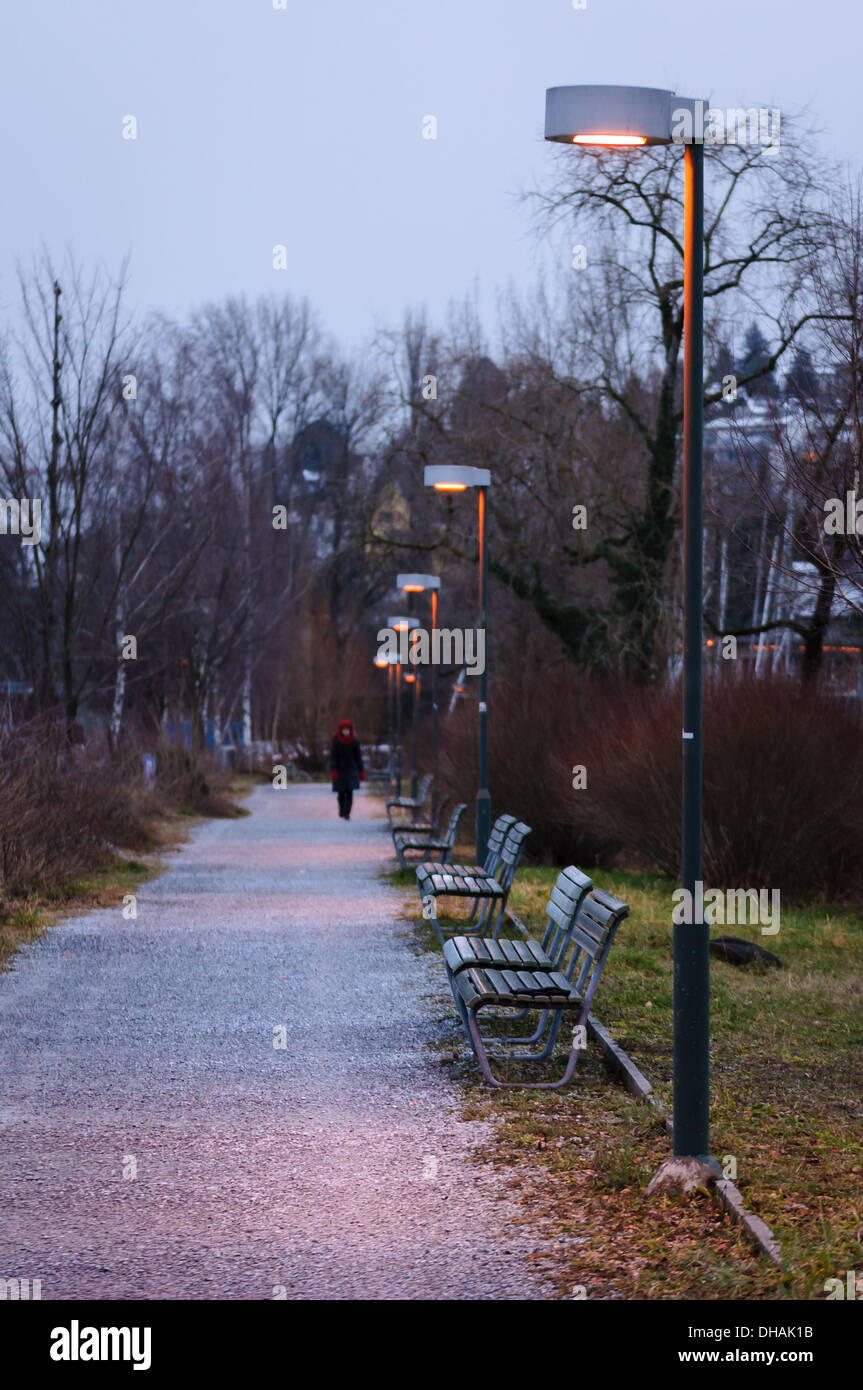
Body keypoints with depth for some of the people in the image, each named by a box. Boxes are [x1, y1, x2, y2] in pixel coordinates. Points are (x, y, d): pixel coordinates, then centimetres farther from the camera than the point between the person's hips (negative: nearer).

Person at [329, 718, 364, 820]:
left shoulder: (354, 741, 0)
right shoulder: (336, 741, -4)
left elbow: (358, 757, 6)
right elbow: (333, 757, -6)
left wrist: (361, 771, 5)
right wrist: (333, 770, -17)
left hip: (351, 770, 0)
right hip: (340, 770, 0)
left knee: (349, 792, -12)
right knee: (341, 793, 5)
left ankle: (347, 813, -11)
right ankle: (342, 810, 29)